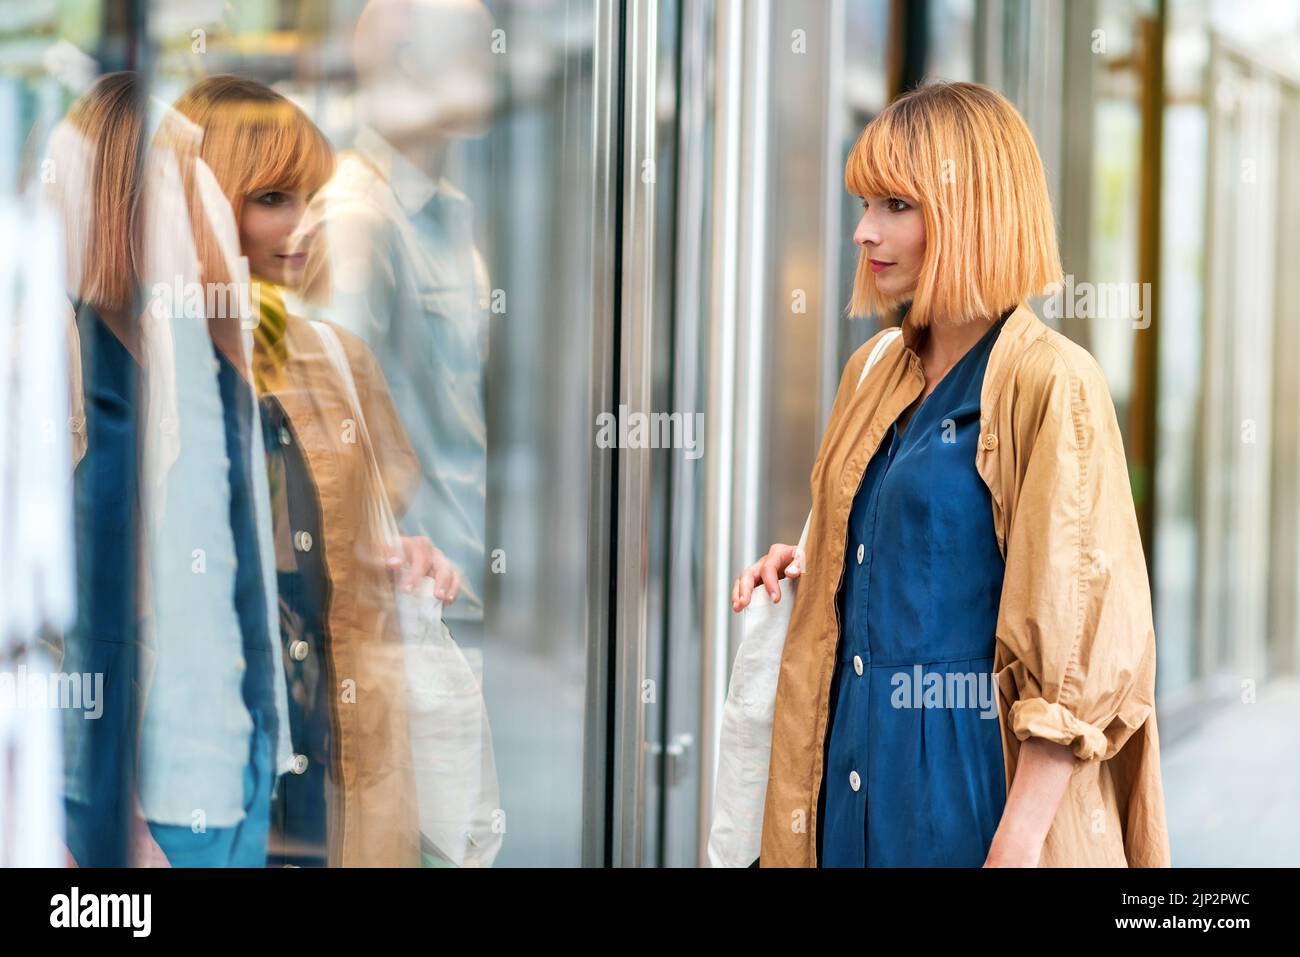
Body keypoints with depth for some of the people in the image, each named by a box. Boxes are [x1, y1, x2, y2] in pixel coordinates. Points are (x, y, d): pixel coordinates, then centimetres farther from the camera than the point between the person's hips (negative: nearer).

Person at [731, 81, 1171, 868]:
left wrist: (1018, 845, -20)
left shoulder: (1051, 386, -14)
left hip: (971, 776, -7)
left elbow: (1079, 644, -17)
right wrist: (813, 561, 7)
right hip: (857, 765, 7)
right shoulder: (874, 374, 9)